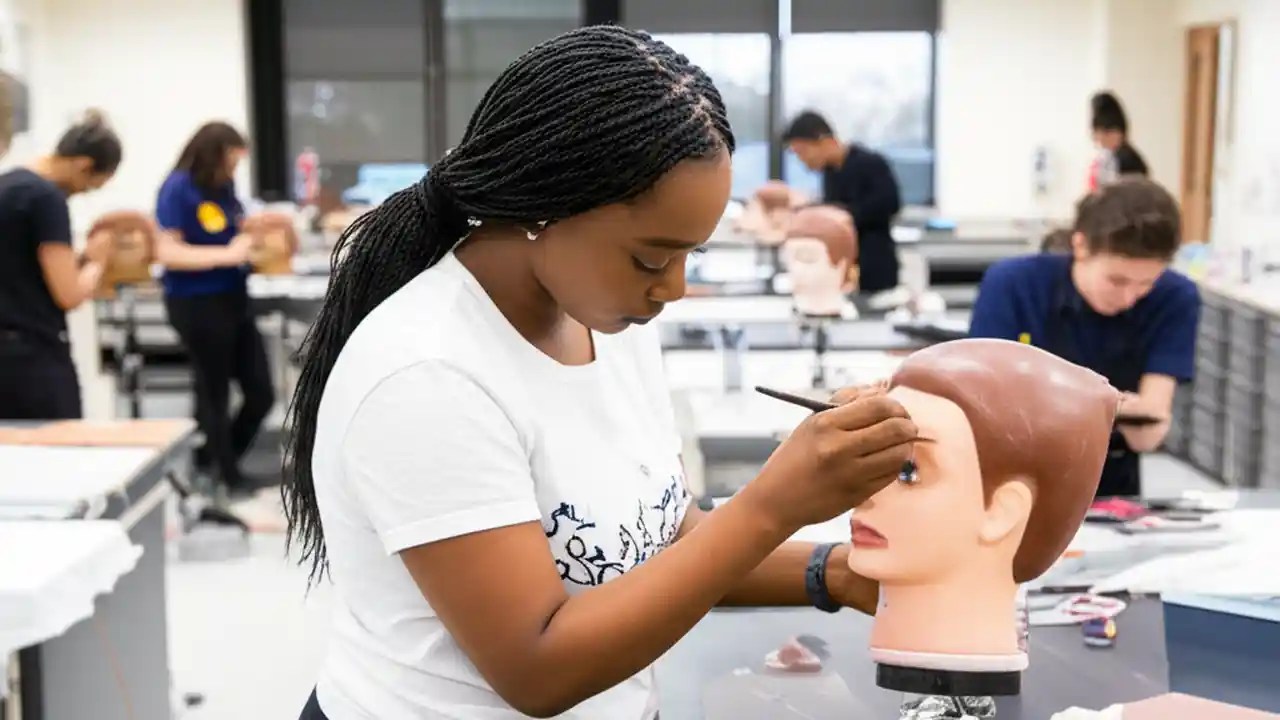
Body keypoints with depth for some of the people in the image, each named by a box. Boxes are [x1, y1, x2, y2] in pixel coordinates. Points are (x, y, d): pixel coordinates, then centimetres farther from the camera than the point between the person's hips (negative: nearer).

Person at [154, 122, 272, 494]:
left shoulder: (223, 186, 5)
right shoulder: (177, 189, -14)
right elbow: (167, 252, -20)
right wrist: (227, 255, -24)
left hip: (234, 298, 7)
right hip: (197, 305, -7)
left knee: (261, 393, 9)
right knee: (214, 392, 9)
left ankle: (214, 460, 29)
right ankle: (227, 475, 25)